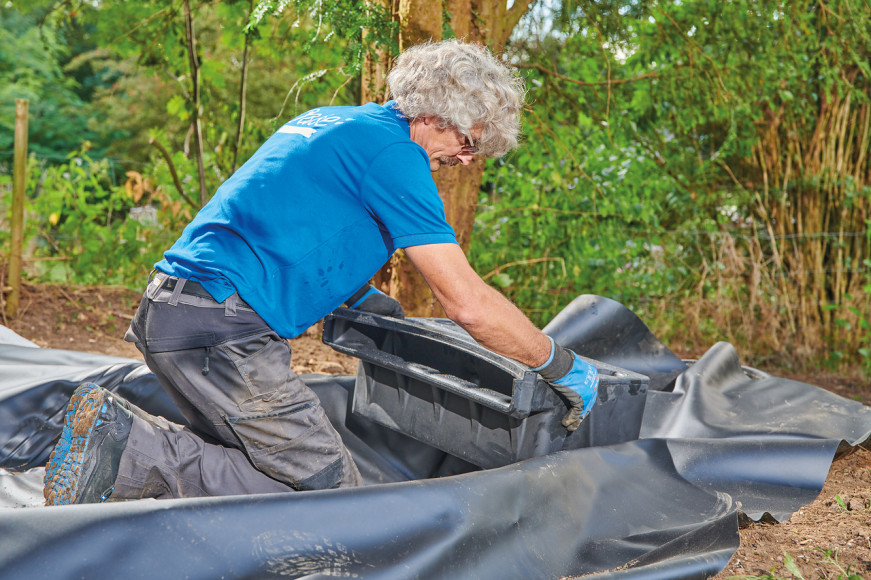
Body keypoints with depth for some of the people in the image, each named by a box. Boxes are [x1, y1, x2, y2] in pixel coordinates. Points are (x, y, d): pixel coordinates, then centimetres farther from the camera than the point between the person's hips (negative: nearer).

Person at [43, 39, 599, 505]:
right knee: (332, 492, -7)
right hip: (223, 331, -10)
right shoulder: (394, 150, -8)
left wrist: (361, 298, 31)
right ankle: (129, 449, -14)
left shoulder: (327, 121, 21)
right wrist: (564, 367, 0)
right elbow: (469, 304, -12)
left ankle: (120, 432, 1)